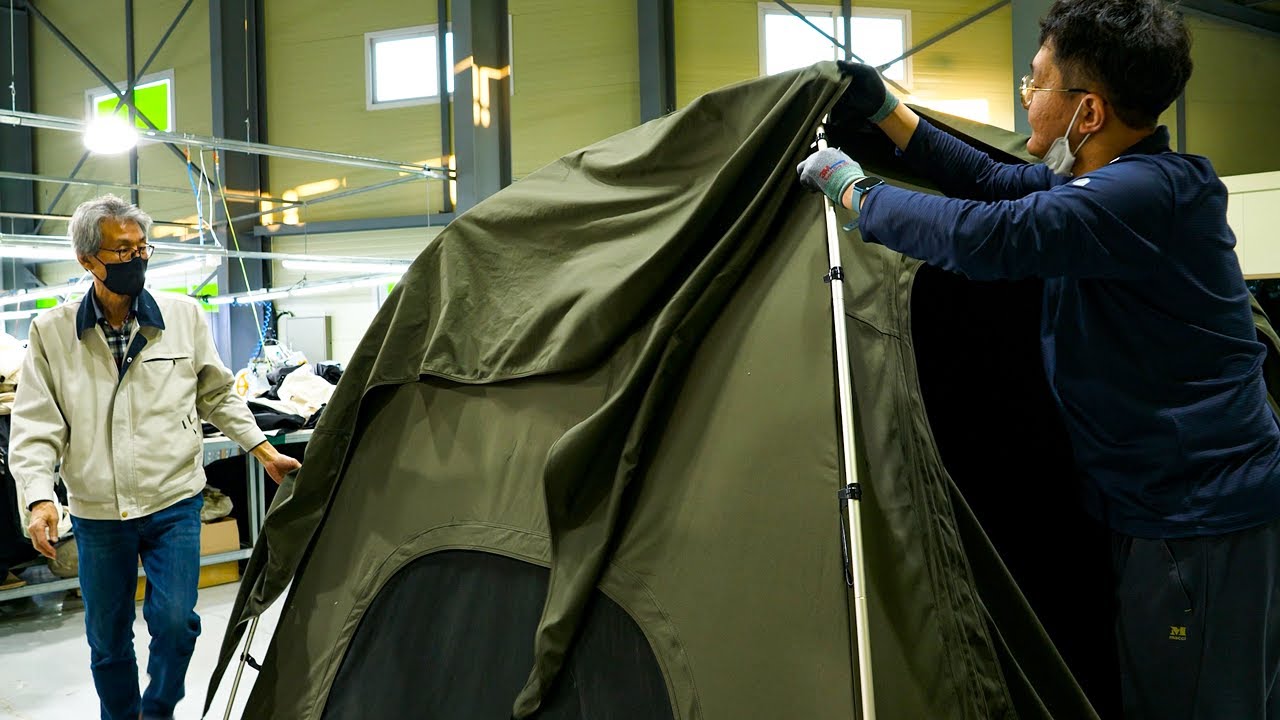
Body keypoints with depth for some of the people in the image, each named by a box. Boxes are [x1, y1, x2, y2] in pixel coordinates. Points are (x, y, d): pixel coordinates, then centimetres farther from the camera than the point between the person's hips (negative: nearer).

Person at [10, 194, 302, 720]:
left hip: (174, 503, 0)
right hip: (98, 513, 1)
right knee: (108, 641, 12)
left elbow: (218, 396, 8)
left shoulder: (184, 316, -2)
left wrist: (265, 452, 3)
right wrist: (39, 497, -17)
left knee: (174, 622, -6)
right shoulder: (52, 332, -3)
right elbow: (35, 426, -3)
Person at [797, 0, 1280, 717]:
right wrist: (885, 109, 16)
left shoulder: (1143, 195, -25)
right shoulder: (1117, 180, 8)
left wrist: (852, 188, -18)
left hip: (1203, 524, -10)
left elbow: (989, 237, -34)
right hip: (1165, 505, 10)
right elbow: (1000, 184, 18)